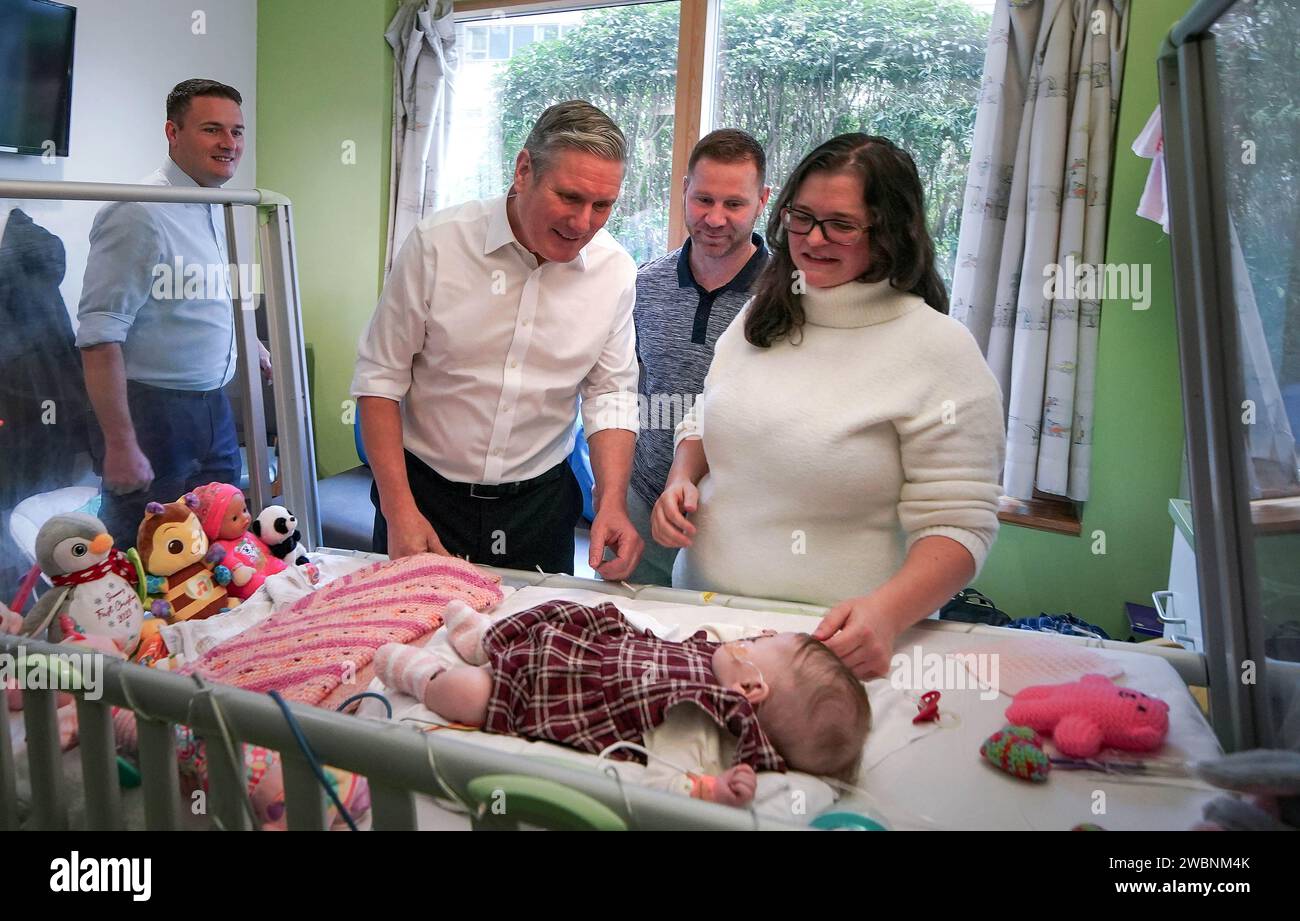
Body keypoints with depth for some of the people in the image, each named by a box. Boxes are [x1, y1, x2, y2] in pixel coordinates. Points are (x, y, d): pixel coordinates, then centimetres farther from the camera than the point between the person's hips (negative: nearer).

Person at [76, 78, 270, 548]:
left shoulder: (216, 209, 10)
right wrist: (120, 445, -24)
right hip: (152, 410, -8)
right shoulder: (140, 211, -16)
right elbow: (100, 337, -21)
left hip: (213, 407, 8)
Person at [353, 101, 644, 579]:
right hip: (425, 491, -1)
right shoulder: (438, 242, -13)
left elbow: (610, 395, -1)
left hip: (540, 503, 2)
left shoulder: (615, 270, -6)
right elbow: (380, 378, -9)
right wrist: (399, 508, -14)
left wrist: (612, 503, -15)